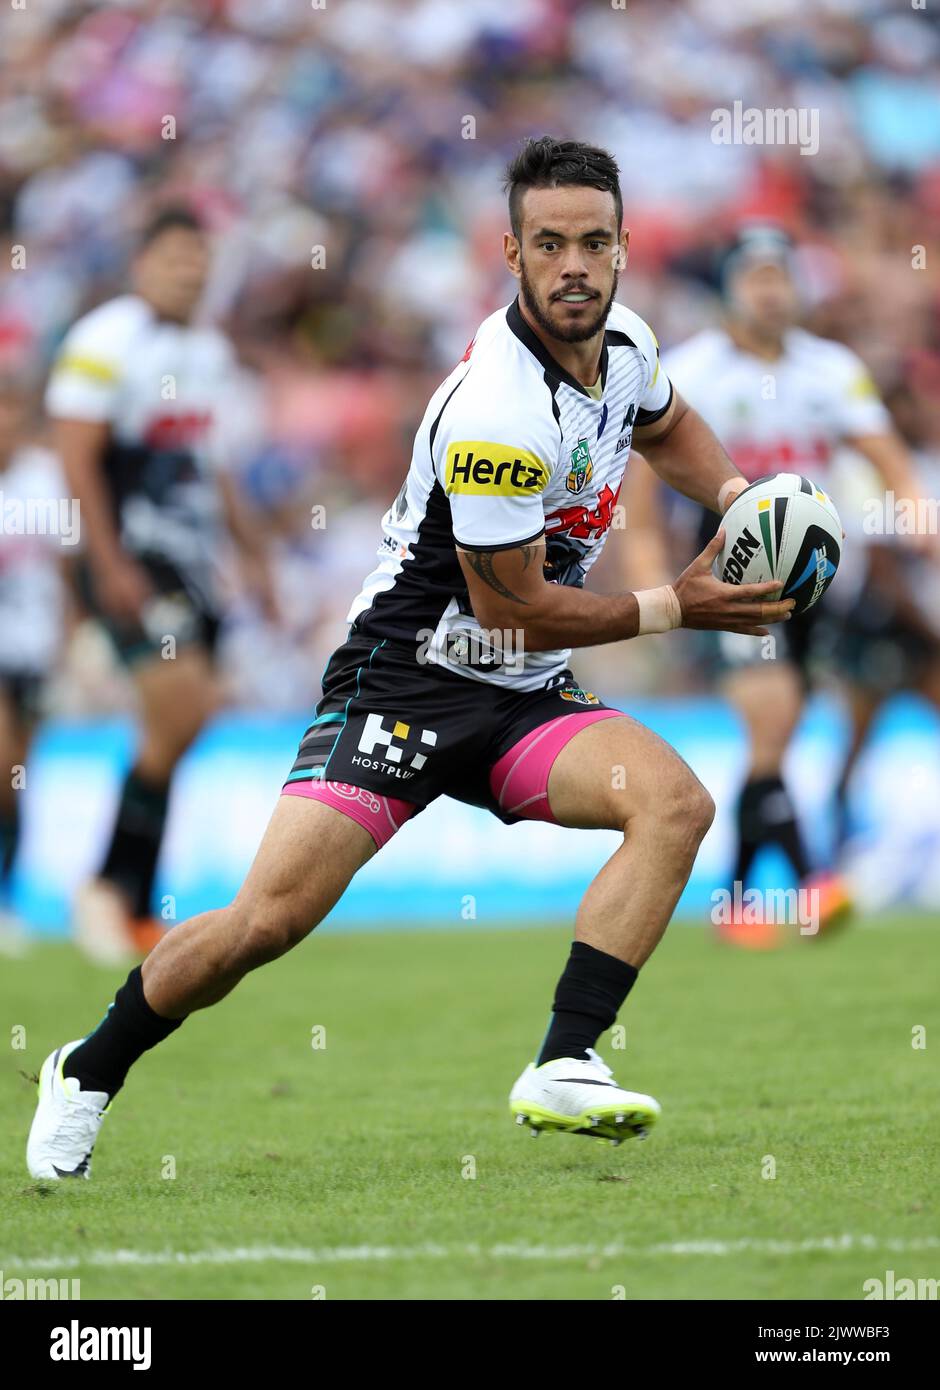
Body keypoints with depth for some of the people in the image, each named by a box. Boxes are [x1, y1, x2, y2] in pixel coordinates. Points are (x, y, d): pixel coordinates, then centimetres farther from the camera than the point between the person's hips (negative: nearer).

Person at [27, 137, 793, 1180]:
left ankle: (563, 1069, -21)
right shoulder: (497, 413, -26)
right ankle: (88, 1073, 10)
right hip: (405, 681, -7)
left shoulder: (626, 345, 1)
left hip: (528, 700, 7)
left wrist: (736, 496, 8)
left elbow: (667, 427, 27)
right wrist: (673, 609, -10)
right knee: (268, 919, -16)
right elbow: (514, 607, -19)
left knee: (676, 803, -20)